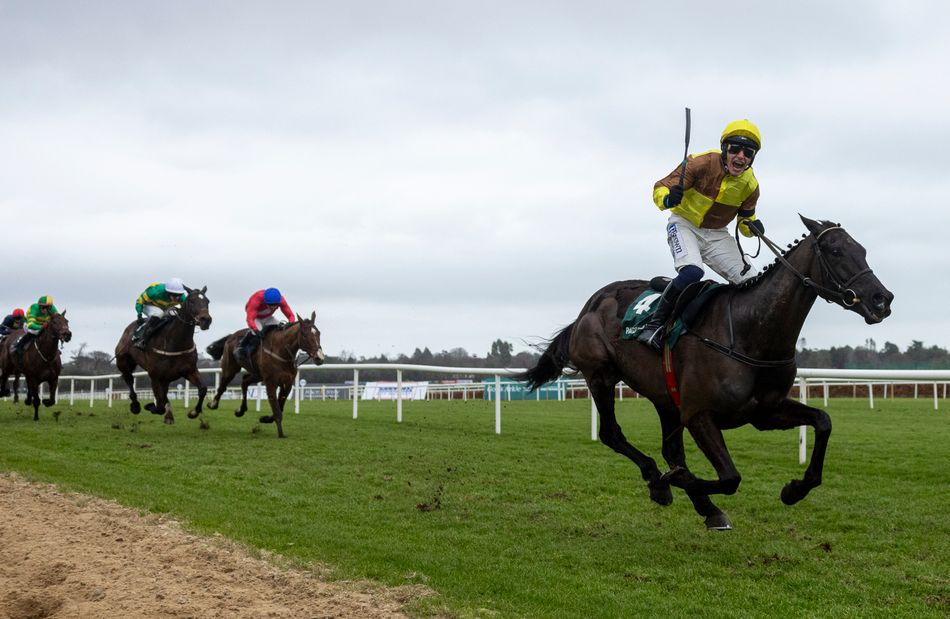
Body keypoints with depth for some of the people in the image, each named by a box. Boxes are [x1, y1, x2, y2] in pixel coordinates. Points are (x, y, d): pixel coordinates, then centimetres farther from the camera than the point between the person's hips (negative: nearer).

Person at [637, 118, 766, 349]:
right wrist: (668, 199, -41)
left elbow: (744, 221, 11)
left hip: (717, 235, 5)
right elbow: (660, 187, -17)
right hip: (685, 224, -5)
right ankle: (655, 324, -22)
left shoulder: (750, 185, -4)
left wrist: (752, 226, -13)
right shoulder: (701, 163, -20)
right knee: (692, 271, -35)